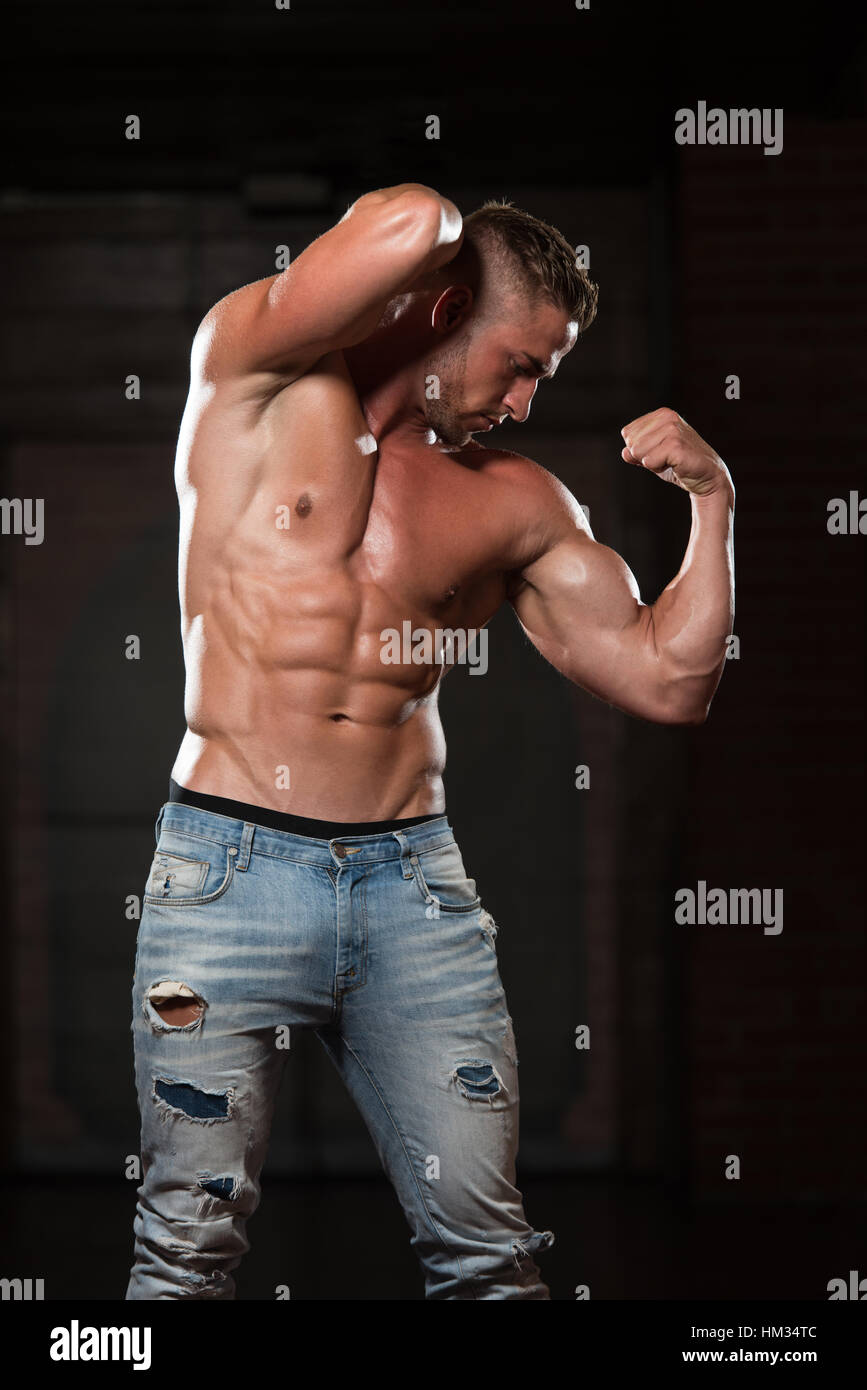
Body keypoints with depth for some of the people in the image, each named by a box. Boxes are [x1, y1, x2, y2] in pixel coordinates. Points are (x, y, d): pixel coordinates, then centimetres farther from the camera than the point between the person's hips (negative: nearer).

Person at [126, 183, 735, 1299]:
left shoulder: (516, 503, 14)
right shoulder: (257, 379, 2)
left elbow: (667, 682, 13)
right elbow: (408, 225, -14)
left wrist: (712, 499, 7)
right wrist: (424, 240, 8)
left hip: (417, 878, 4)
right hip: (233, 864, -4)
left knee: (487, 1249, 0)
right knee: (191, 1248, -4)